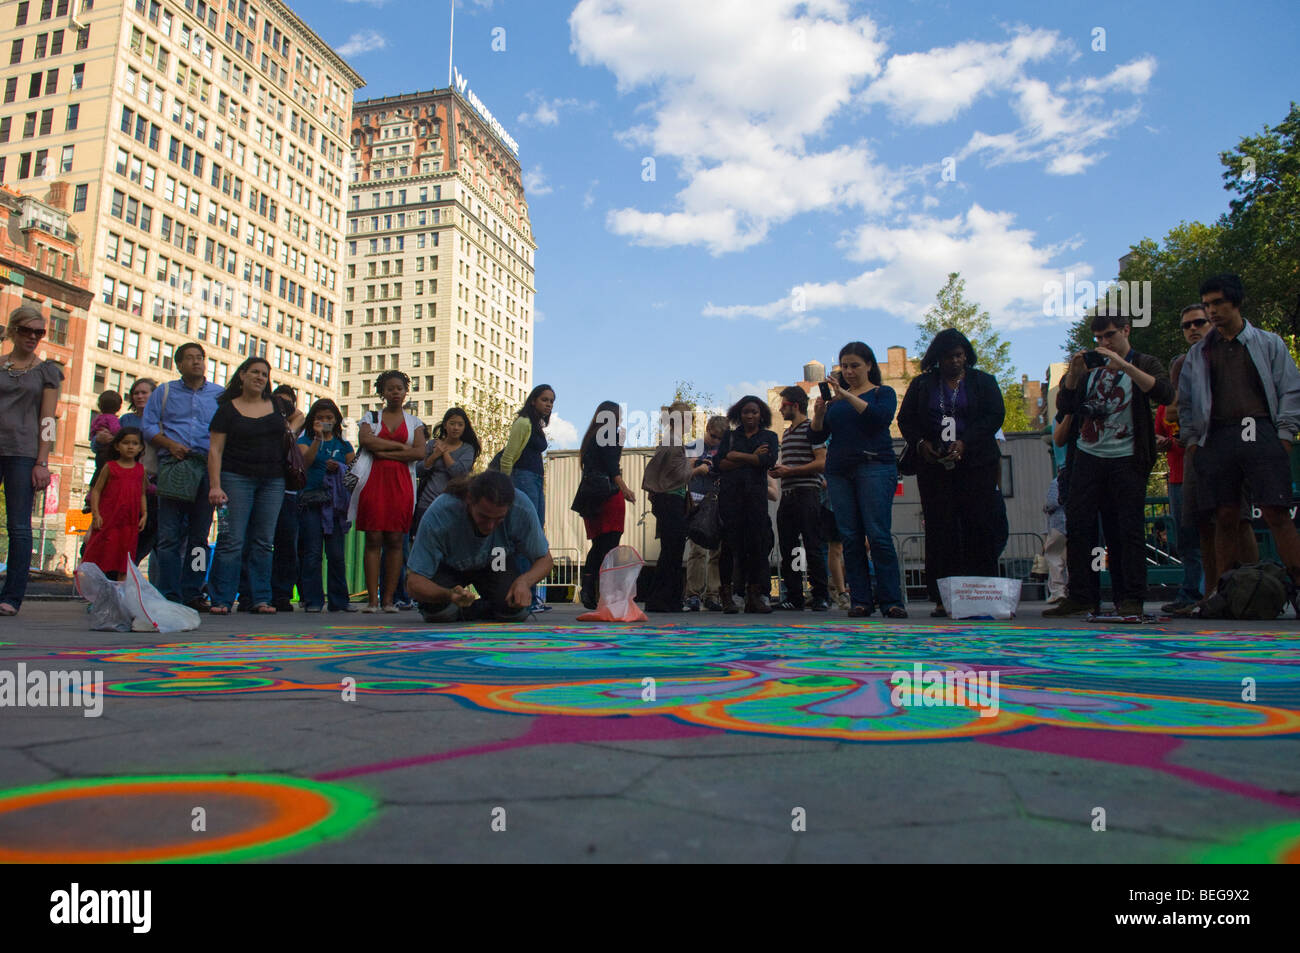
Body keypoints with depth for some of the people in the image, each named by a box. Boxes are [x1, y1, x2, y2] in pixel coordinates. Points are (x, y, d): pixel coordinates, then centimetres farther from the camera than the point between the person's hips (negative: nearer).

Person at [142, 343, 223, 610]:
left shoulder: (220, 395, 15)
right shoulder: (165, 392, 16)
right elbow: (148, 426, 10)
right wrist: (170, 444, -7)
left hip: (207, 467, 1)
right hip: (173, 465, -1)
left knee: (199, 535, 3)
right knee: (169, 534, -5)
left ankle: (192, 593, 9)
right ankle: (170, 595, -2)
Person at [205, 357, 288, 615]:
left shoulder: (277, 406, 13)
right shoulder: (228, 409, 3)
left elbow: (285, 440, 27)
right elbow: (216, 449, -3)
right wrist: (215, 485, -12)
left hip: (273, 481, 3)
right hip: (236, 478, -3)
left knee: (263, 542, 4)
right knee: (231, 541, -7)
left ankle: (260, 599, 8)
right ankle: (221, 600, -1)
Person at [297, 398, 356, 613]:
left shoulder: (343, 445, 16)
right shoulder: (305, 440, 9)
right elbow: (305, 462, -10)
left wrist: (339, 468, -6)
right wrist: (318, 438, -19)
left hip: (336, 502, 2)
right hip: (311, 500, -2)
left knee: (337, 553, 2)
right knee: (312, 552, -3)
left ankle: (339, 600, 9)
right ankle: (312, 600, 3)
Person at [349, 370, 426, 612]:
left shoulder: (414, 422, 15)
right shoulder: (370, 417, 15)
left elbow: (420, 453, -1)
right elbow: (365, 440, -6)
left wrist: (384, 453, -7)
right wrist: (401, 446, -6)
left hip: (401, 483, 0)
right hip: (374, 481, 0)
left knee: (395, 540, -4)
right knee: (373, 539, -6)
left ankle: (389, 599, 0)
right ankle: (372, 599, -4)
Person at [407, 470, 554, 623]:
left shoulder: (522, 508, -33)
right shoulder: (438, 515, -38)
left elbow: (545, 559, -18)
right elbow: (414, 581, -34)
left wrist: (524, 581, -40)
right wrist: (448, 594, -56)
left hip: (495, 564, 2)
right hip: (448, 566, -1)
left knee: (516, 611, -24)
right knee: (438, 613, -29)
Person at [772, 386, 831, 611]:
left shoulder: (812, 428, -3)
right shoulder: (786, 433, 22)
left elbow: (822, 463, -12)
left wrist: (790, 471, -14)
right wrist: (777, 469, 8)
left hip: (807, 494, -8)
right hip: (787, 497, 8)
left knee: (813, 548, -7)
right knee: (787, 549, 6)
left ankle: (821, 597, -1)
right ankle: (794, 597, 10)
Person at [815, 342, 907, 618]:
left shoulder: (883, 392, 10)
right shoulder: (835, 399, 19)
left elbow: (882, 417, -13)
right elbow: (816, 438, 14)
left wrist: (847, 396, -18)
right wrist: (818, 414, -6)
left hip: (874, 466, -4)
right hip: (839, 471, 4)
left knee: (878, 535, -13)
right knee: (850, 538, -2)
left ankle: (891, 601, -9)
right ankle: (860, 601, 1)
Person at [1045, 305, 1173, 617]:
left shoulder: (1144, 364, 7)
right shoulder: (1091, 369, 18)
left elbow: (1164, 393, -13)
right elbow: (1064, 407, 11)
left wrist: (1123, 364, -19)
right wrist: (1074, 374, -3)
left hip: (1126, 460, -3)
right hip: (1088, 457, 4)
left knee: (1128, 530, -4)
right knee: (1079, 527, -1)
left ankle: (1131, 600, 2)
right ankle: (1082, 597, 4)